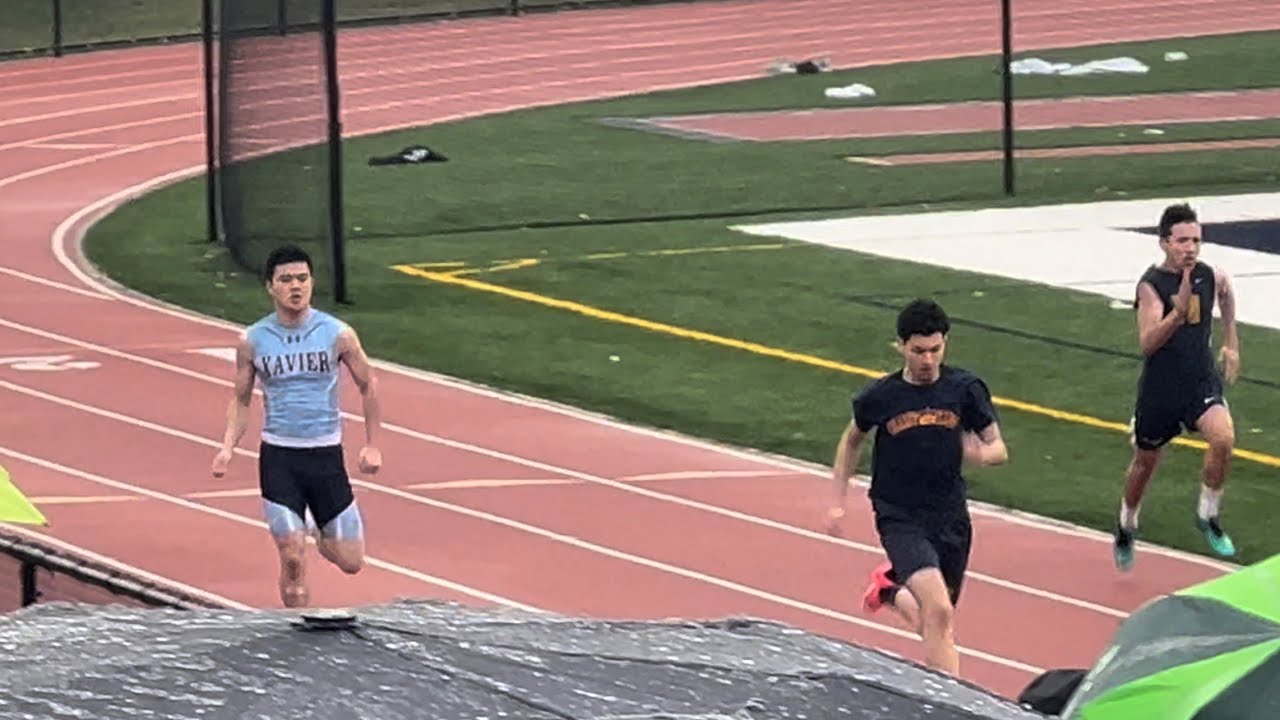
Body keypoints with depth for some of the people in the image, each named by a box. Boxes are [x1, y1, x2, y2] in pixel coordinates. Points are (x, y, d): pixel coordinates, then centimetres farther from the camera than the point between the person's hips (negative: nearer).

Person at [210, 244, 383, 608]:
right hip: (278, 457, 0)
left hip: (326, 454, 0)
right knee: (292, 559, -9)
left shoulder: (337, 334, -4)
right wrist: (228, 446, -6)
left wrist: (372, 445, 5)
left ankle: (322, 535, 38)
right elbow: (241, 399, 9)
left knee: (350, 562, 4)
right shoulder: (253, 341, -2)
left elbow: (368, 386, 8)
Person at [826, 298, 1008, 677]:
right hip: (900, 520, -3)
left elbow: (999, 449, 2)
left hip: (951, 518, 3)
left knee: (936, 624, 17)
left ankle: (890, 588, 49)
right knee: (938, 611, -25)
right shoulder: (879, 397, -6)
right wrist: (838, 502, 12)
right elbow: (852, 439, 14)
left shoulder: (966, 389, -3)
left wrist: (981, 453, -21)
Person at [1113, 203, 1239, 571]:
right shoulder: (1151, 285, -19)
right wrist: (1178, 312, -45)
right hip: (1160, 388, -2)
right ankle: (1126, 527, 43)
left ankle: (1209, 516, -3)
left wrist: (1231, 343, 22)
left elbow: (1226, 293, 22)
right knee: (1145, 461, 16)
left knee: (1224, 437, -25)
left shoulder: (1211, 277, -5)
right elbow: (1147, 343, -30)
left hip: (1202, 382, 2)